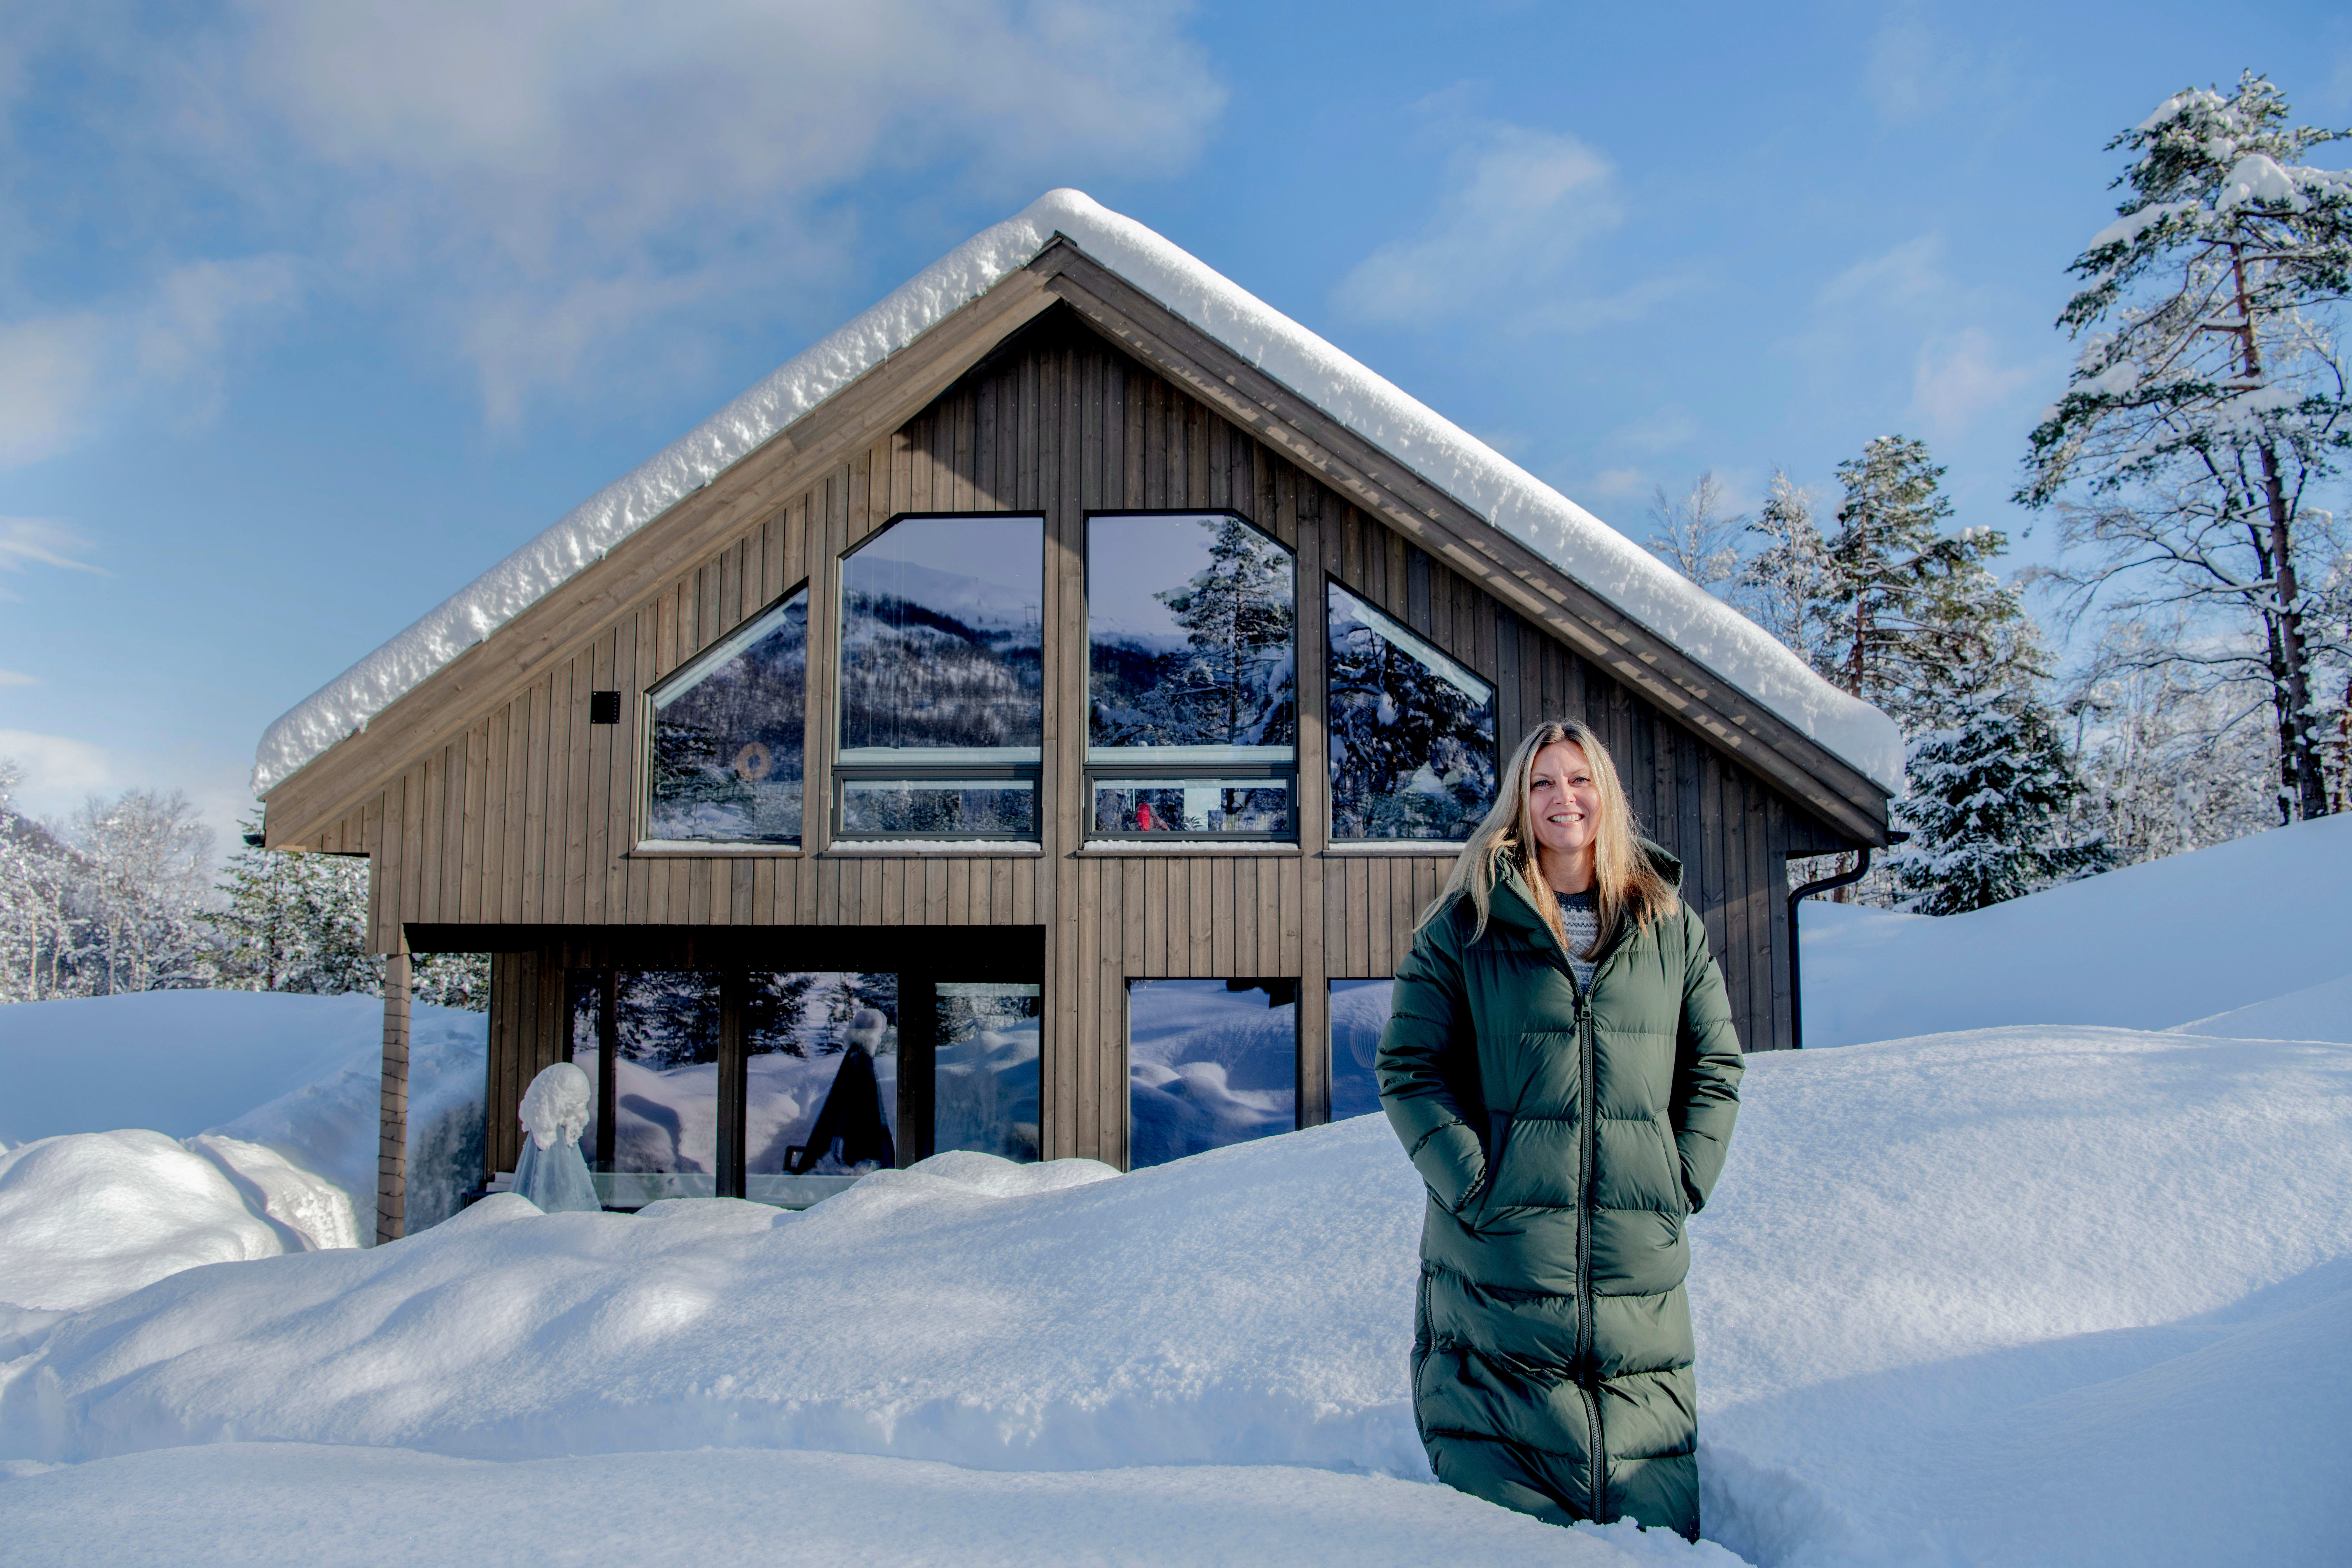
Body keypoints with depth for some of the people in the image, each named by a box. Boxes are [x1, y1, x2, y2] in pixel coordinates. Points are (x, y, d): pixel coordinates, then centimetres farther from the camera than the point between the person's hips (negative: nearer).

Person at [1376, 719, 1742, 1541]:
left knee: (1657, 1525, 10)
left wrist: (1685, 1182, 2)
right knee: (1505, 1534, 2)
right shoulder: (1463, 927, 2)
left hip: (1640, 1271, 3)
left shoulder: (1671, 928, 11)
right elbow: (1407, 1069, -2)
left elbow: (1715, 1064, 14)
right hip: (1496, 1270, -3)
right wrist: (1473, 1188, -11)